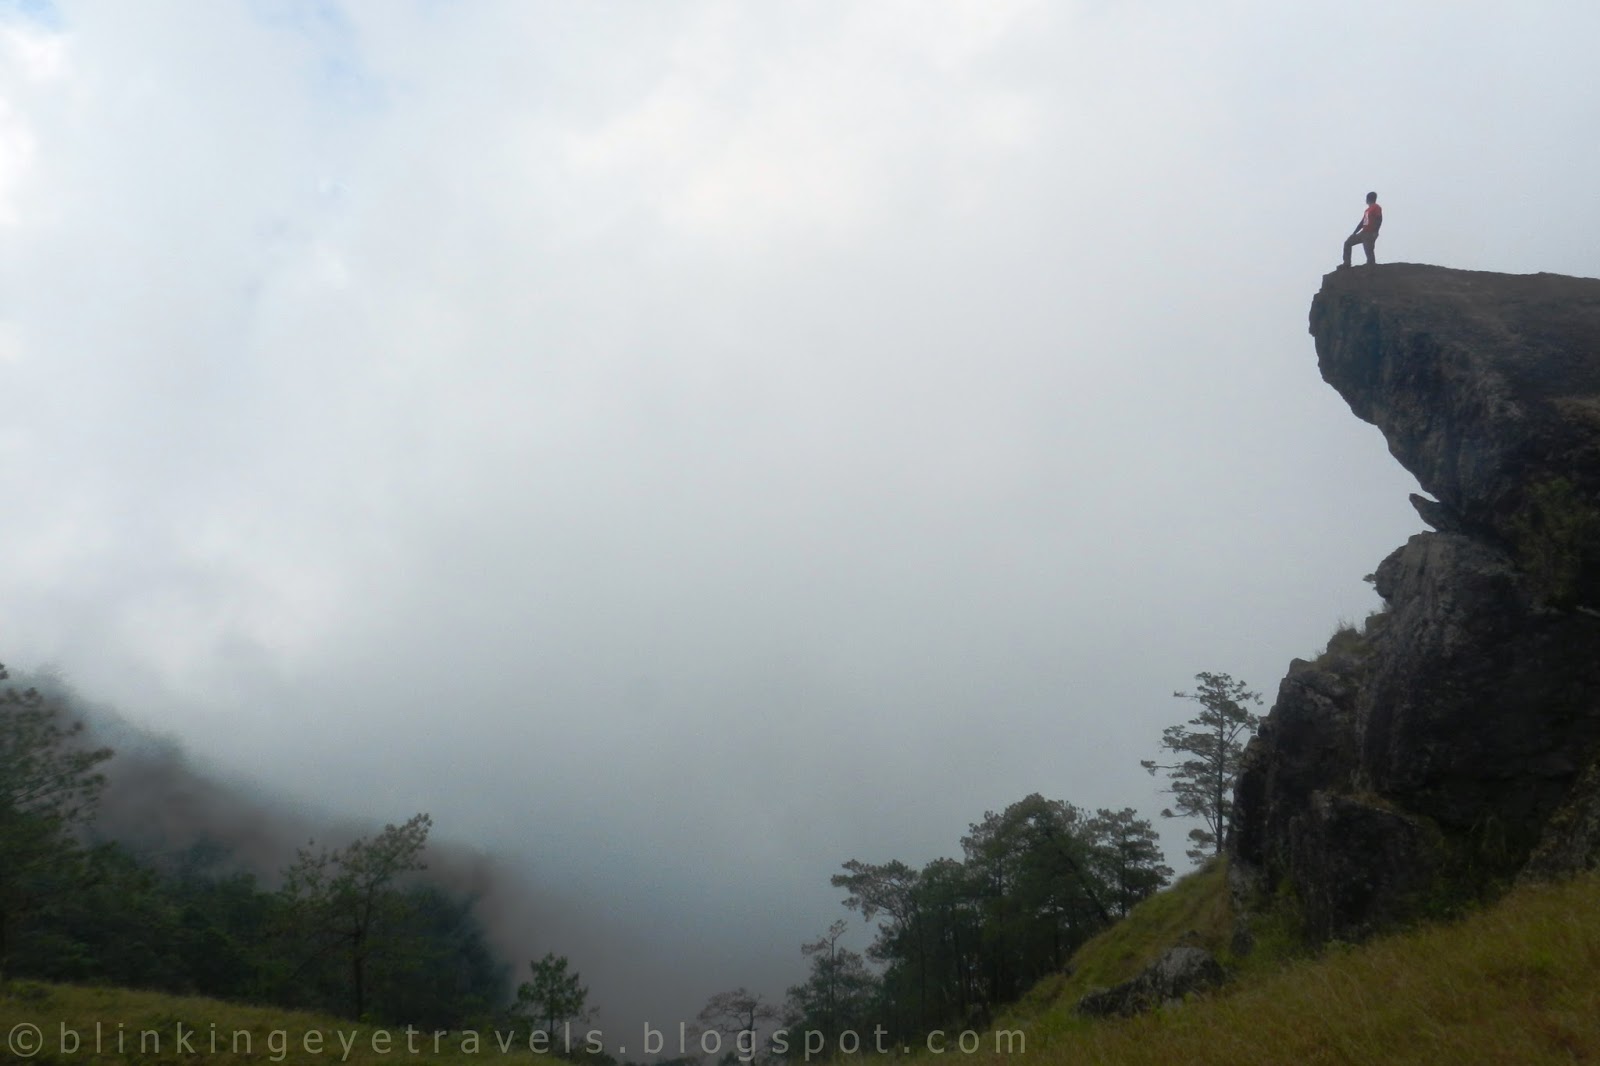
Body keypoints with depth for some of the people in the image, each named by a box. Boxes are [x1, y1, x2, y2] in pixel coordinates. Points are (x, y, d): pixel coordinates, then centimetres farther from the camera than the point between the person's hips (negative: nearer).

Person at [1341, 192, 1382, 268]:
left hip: (1370, 234, -10)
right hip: (1363, 233, 10)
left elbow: (1379, 220, -16)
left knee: (1368, 251, -13)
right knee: (1348, 243, 10)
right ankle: (1346, 263, 7)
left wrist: (1375, 232, -24)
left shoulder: (1376, 208, -6)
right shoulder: (1367, 210, 21)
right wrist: (1354, 233, 18)